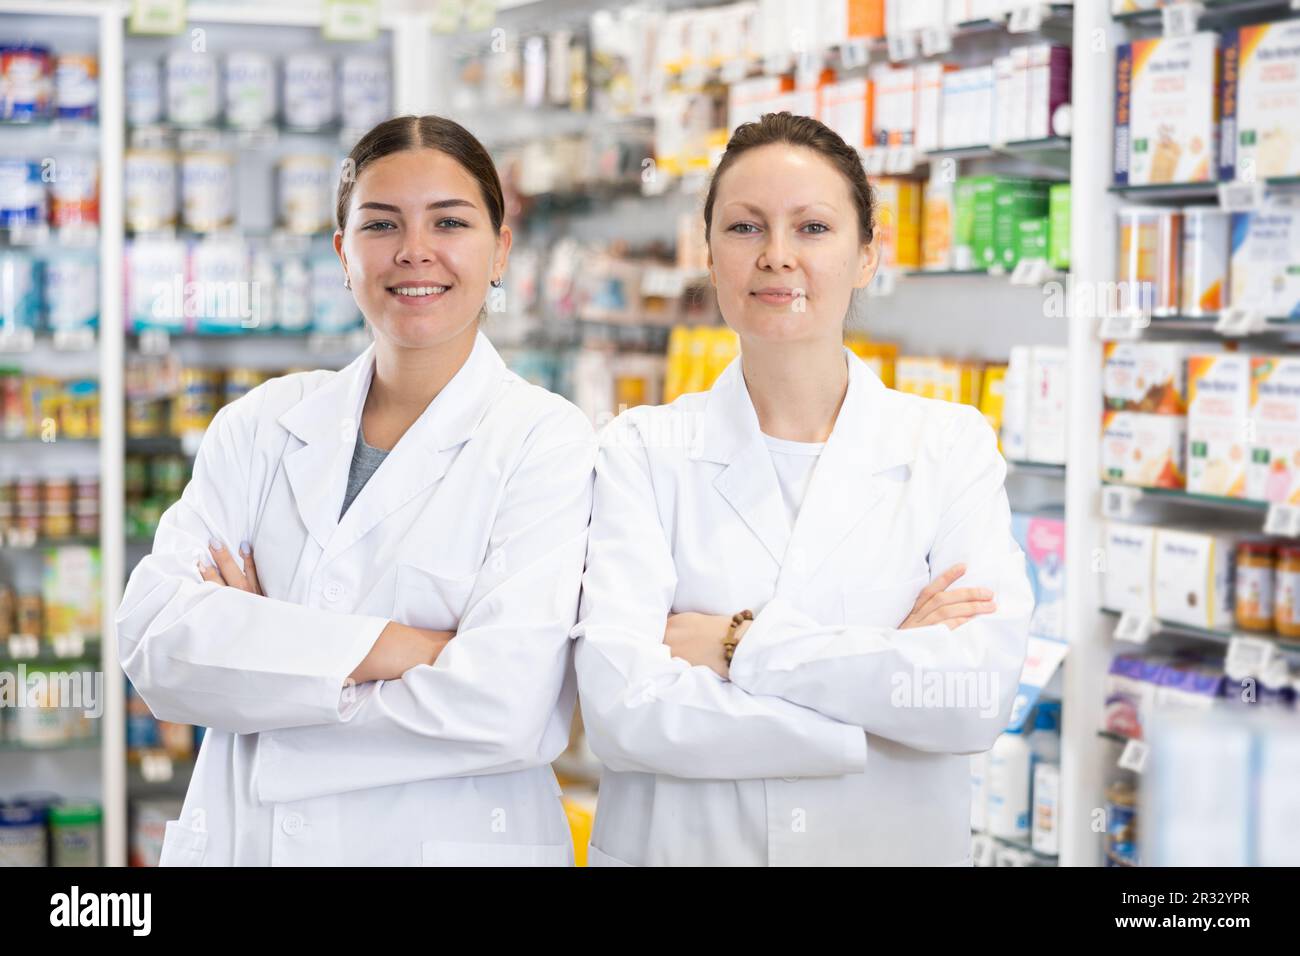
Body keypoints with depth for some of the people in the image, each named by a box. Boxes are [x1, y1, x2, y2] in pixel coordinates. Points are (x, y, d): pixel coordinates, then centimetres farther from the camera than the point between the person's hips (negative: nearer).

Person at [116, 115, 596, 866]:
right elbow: (154, 636, -9)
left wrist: (253, 644, -11)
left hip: (451, 839, -3)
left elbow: (502, 709, -20)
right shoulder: (262, 425, 3)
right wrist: (383, 647, -20)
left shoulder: (548, 440, -8)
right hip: (241, 835, 3)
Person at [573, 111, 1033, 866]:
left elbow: (981, 694, -16)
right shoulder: (643, 452, -4)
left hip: (895, 840, 1)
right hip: (677, 842, 0)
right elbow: (622, 707, -17)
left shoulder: (952, 445, -2)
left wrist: (743, 643, -17)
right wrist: (885, 672, -17)